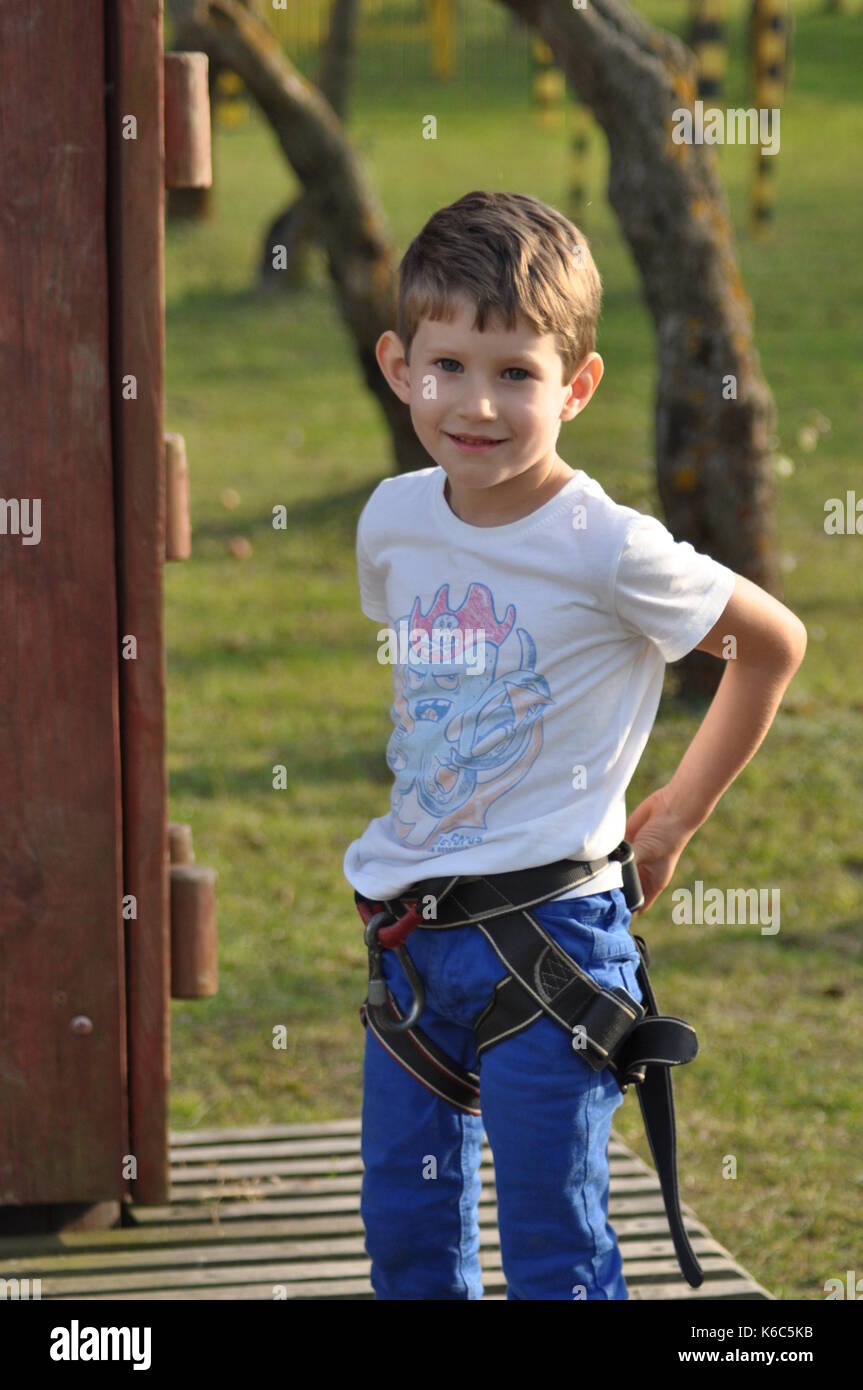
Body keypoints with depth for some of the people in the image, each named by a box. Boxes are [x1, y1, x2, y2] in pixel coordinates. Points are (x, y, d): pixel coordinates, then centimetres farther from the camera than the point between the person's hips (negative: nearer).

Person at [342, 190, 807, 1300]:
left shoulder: (607, 548, -15)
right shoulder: (393, 521, 2)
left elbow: (775, 643, -2)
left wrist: (676, 816, 2)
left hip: (549, 928, -6)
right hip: (409, 927, 6)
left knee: (552, 1242, -1)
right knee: (403, 1219, 14)